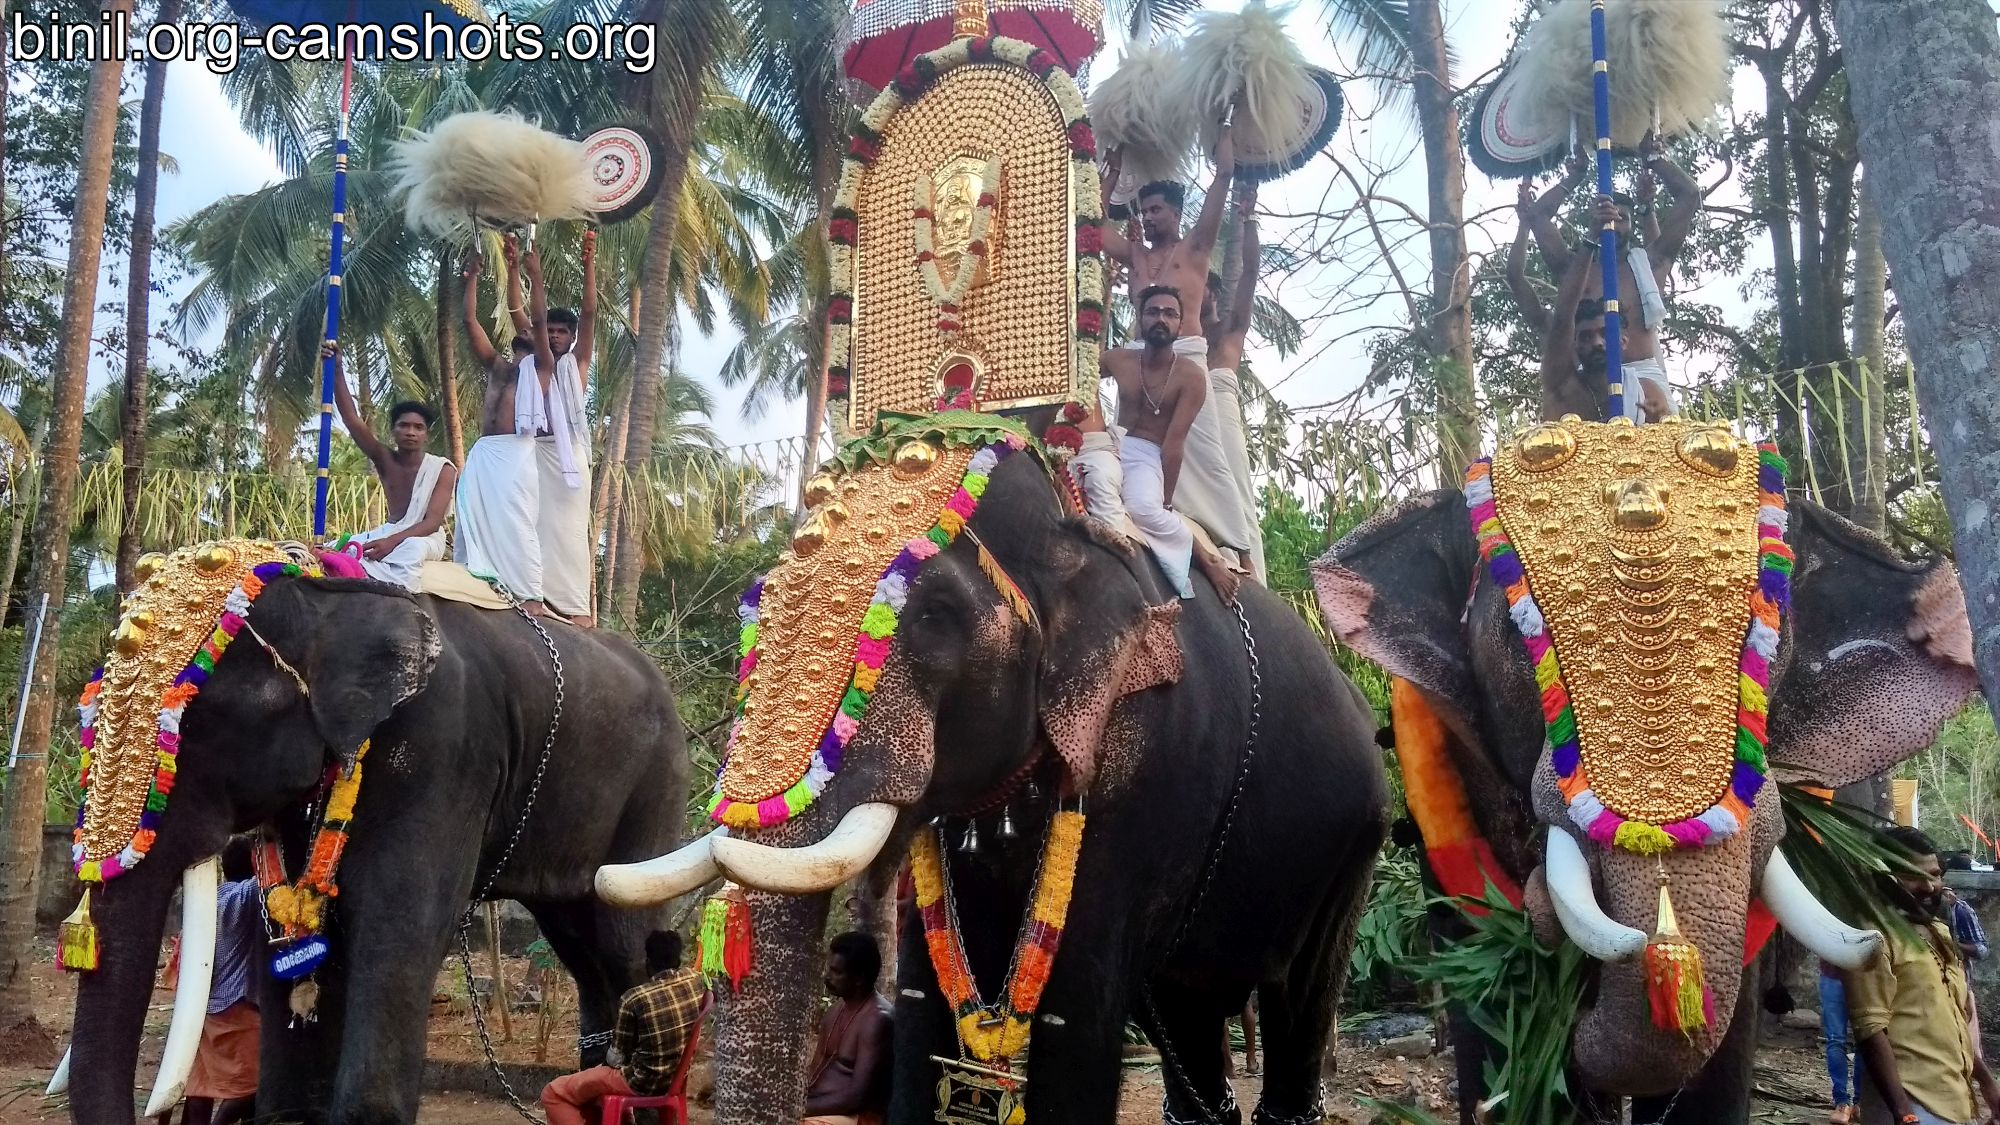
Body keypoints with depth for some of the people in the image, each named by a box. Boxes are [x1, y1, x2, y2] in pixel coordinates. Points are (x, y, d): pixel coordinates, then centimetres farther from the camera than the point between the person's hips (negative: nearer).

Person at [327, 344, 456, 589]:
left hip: (427, 538, -5)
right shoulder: (385, 459, -1)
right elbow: (351, 419, -13)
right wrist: (337, 370, -25)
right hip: (391, 532, 5)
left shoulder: (443, 470, -13)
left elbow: (433, 522, -21)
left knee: (412, 547, -42)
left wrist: (392, 541, -38)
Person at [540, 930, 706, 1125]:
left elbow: (618, 1056, -10)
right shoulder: (697, 980, -9)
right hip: (676, 1078, 7)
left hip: (643, 1083, -7)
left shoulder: (634, 998, -23)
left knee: (552, 1094, 6)